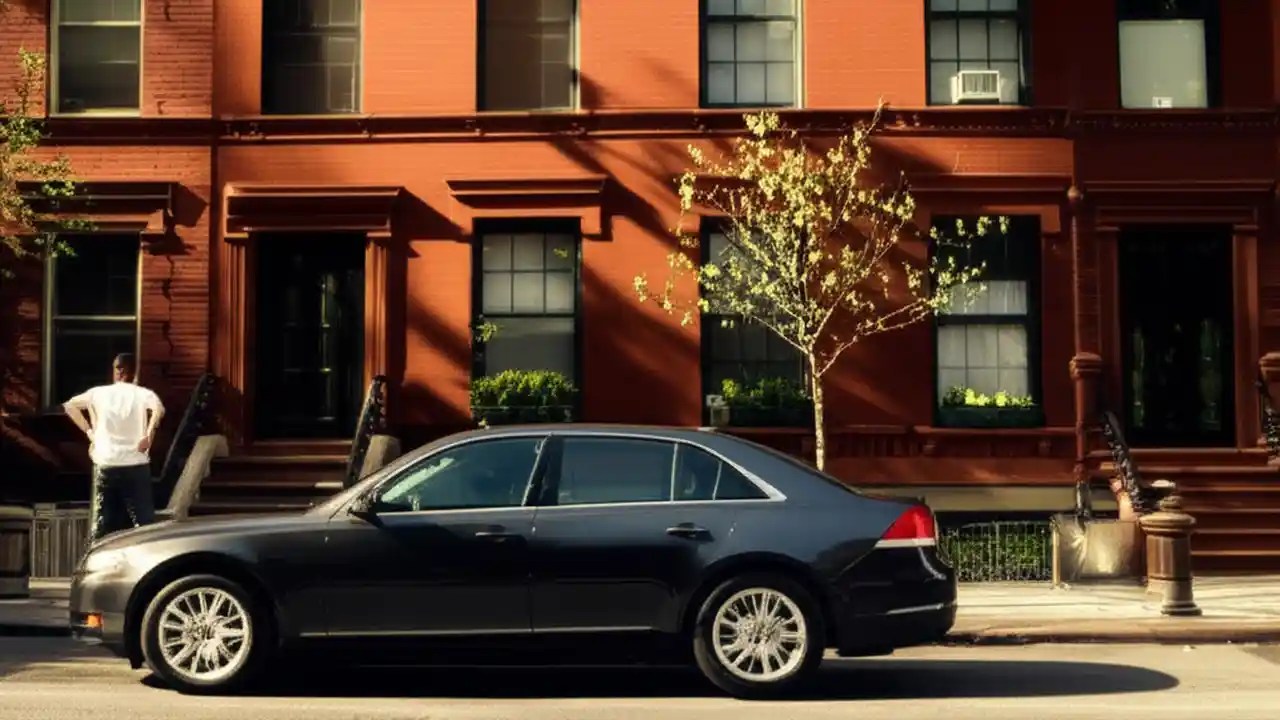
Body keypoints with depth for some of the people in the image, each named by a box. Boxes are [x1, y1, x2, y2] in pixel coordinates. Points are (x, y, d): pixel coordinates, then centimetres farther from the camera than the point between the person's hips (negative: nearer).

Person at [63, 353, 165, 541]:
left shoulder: (99, 393, 7)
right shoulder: (143, 394, -1)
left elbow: (69, 405, 7)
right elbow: (159, 409, -21)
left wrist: (88, 430, 8)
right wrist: (149, 434, -13)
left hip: (106, 464, 2)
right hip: (136, 465, -2)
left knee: (103, 521, 10)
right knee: (143, 520, 1)